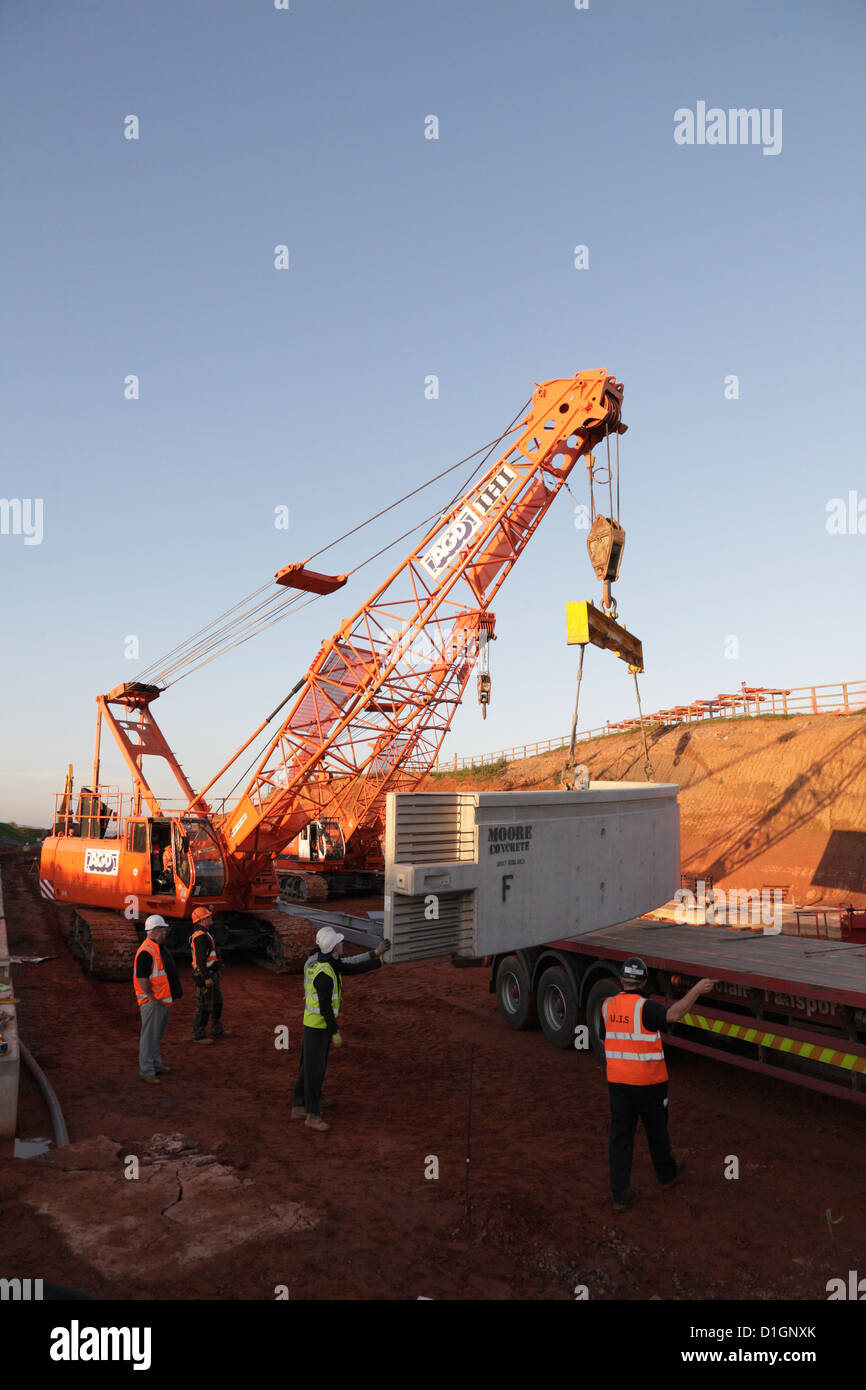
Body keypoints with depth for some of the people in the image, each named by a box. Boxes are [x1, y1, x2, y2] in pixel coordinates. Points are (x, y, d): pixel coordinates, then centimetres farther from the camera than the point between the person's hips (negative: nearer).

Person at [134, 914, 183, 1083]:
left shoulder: (161, 947, 12)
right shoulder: (146, 951, -20)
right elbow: (141, 977, -23)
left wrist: (173, 993, 21)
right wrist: (151, 997, -21)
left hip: (163, 999, 10)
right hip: (152, 1001, -10)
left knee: (158, 1033, 20)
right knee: (149, 1035, -3)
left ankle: (156, 1063, 32)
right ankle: (146, 1071, 4)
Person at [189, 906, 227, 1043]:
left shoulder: (204, 934, 14)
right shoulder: (201, 936, -20)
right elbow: (200, 959, -25)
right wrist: (206, 978, -26)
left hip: (212, 974, 11)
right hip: (205, 975, -11)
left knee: (217, 1002, 19)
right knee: (203, 1006, -2)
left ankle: (217, 1030, 30)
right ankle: (199, 1035, 7)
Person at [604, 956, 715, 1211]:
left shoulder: (608, 1005, -1)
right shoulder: (644, 1007, -19)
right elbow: (673, 1014, -38)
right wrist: (696, 990, -34)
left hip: (617, 1082, 4)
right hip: (648, 1083, -4)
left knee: (620, 1135, 7)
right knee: (656, 1130, 18)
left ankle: (620, 1195, 5)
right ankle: (667, 1174, 40)